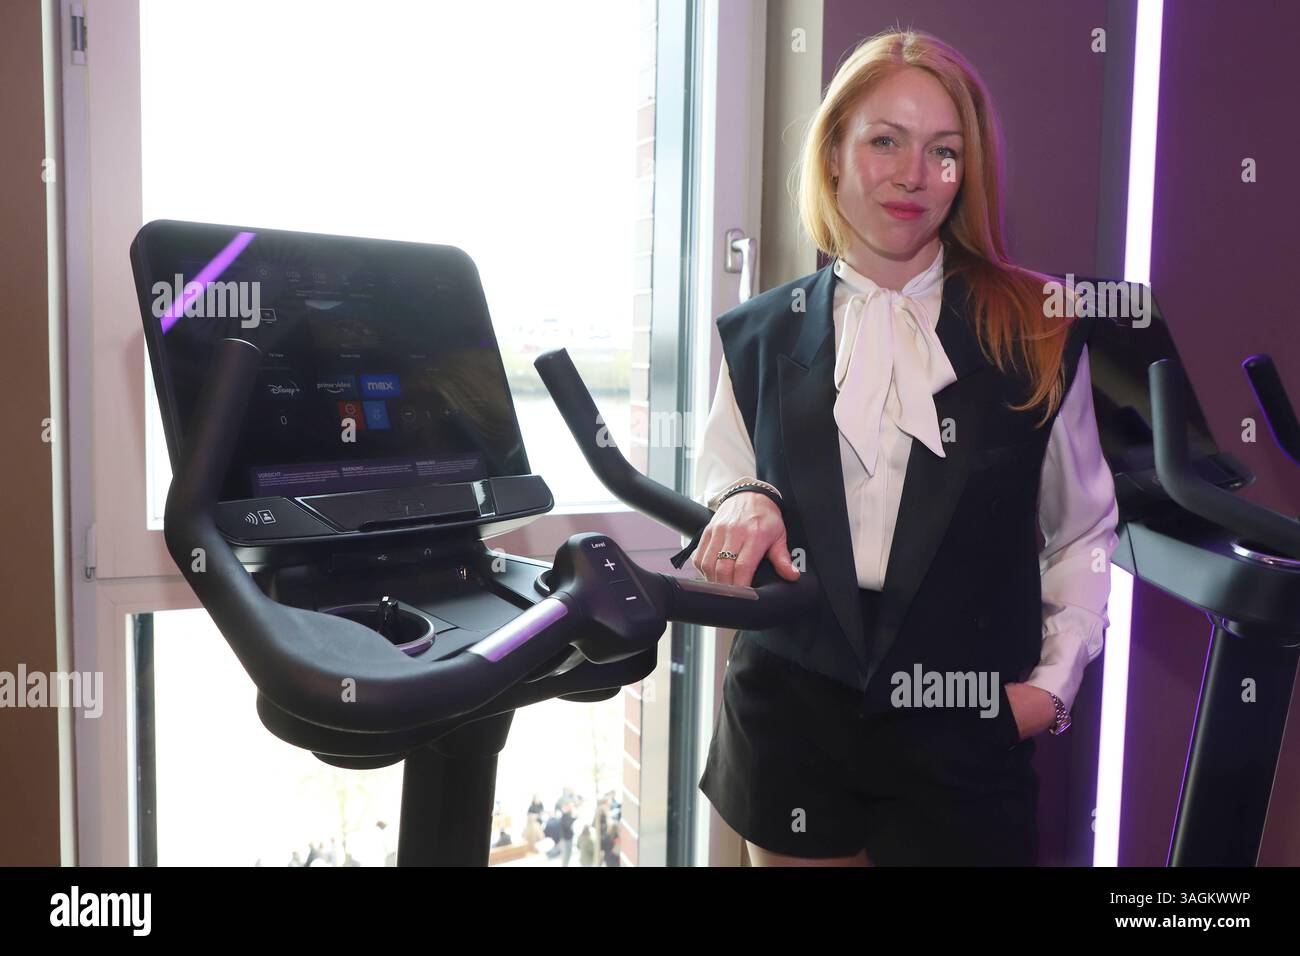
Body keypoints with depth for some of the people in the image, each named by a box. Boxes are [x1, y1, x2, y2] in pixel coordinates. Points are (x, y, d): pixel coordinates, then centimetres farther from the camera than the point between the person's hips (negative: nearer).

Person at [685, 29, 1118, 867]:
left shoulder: (1038, 334, -3)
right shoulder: (760, 335, 2)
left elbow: (1085, 530, 5)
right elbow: (718, 482, 11)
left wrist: (1054, 679, -2)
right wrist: (741, 504, -11)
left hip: (965, 732, -1)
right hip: (790, 724, 2)